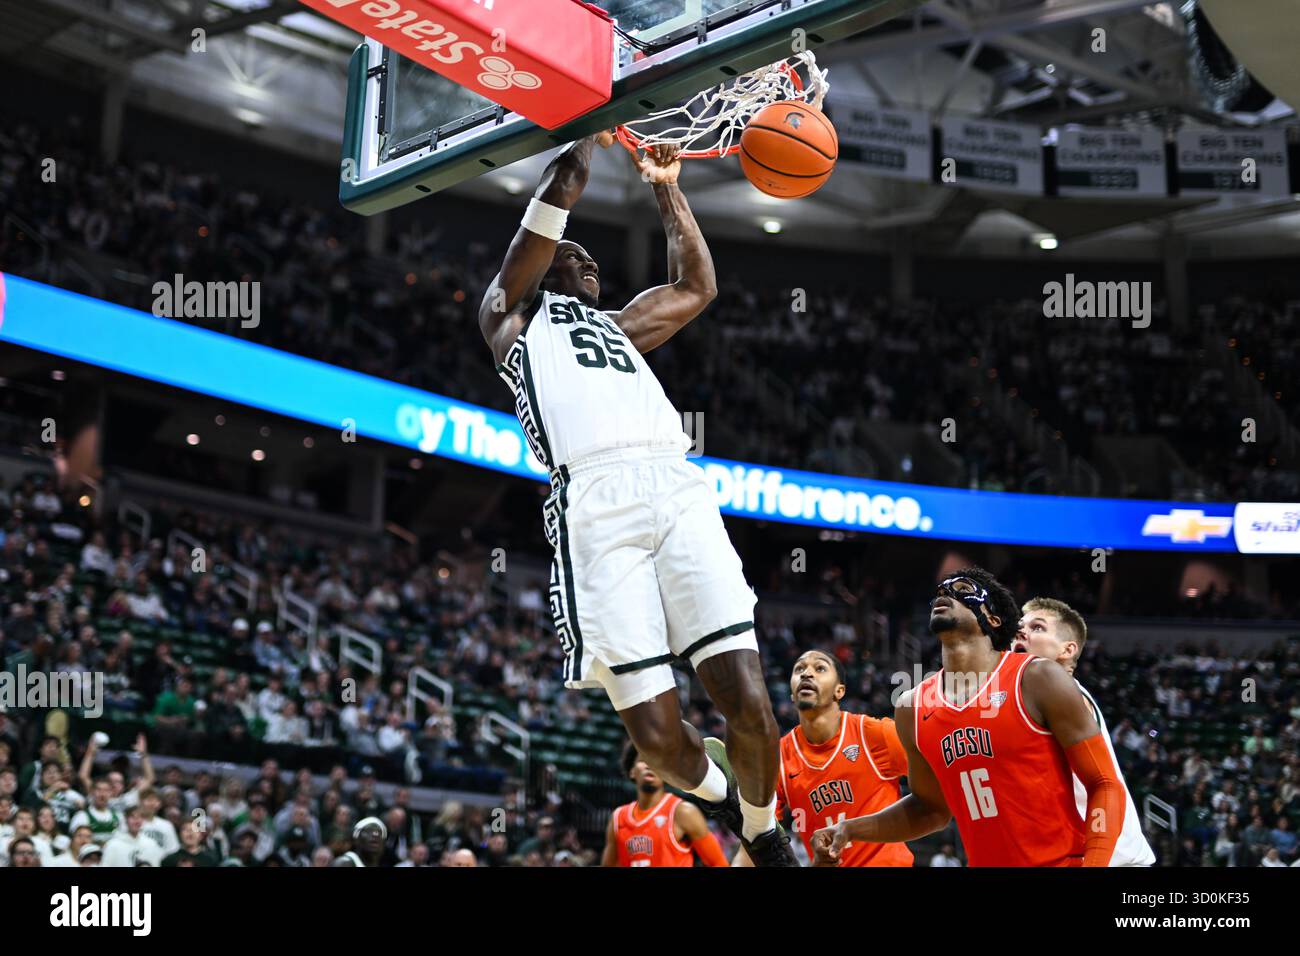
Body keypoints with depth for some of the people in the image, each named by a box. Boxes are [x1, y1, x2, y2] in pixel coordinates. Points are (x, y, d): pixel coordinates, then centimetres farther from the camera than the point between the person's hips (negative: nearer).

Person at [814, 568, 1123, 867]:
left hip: (1062, 861, -4)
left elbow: (1106, 785, -8)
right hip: (984, 861, 4)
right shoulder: (912, 708, 4)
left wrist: (1093, 863, -23)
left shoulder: (1038, 680, -10)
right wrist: (851, 829, 4)